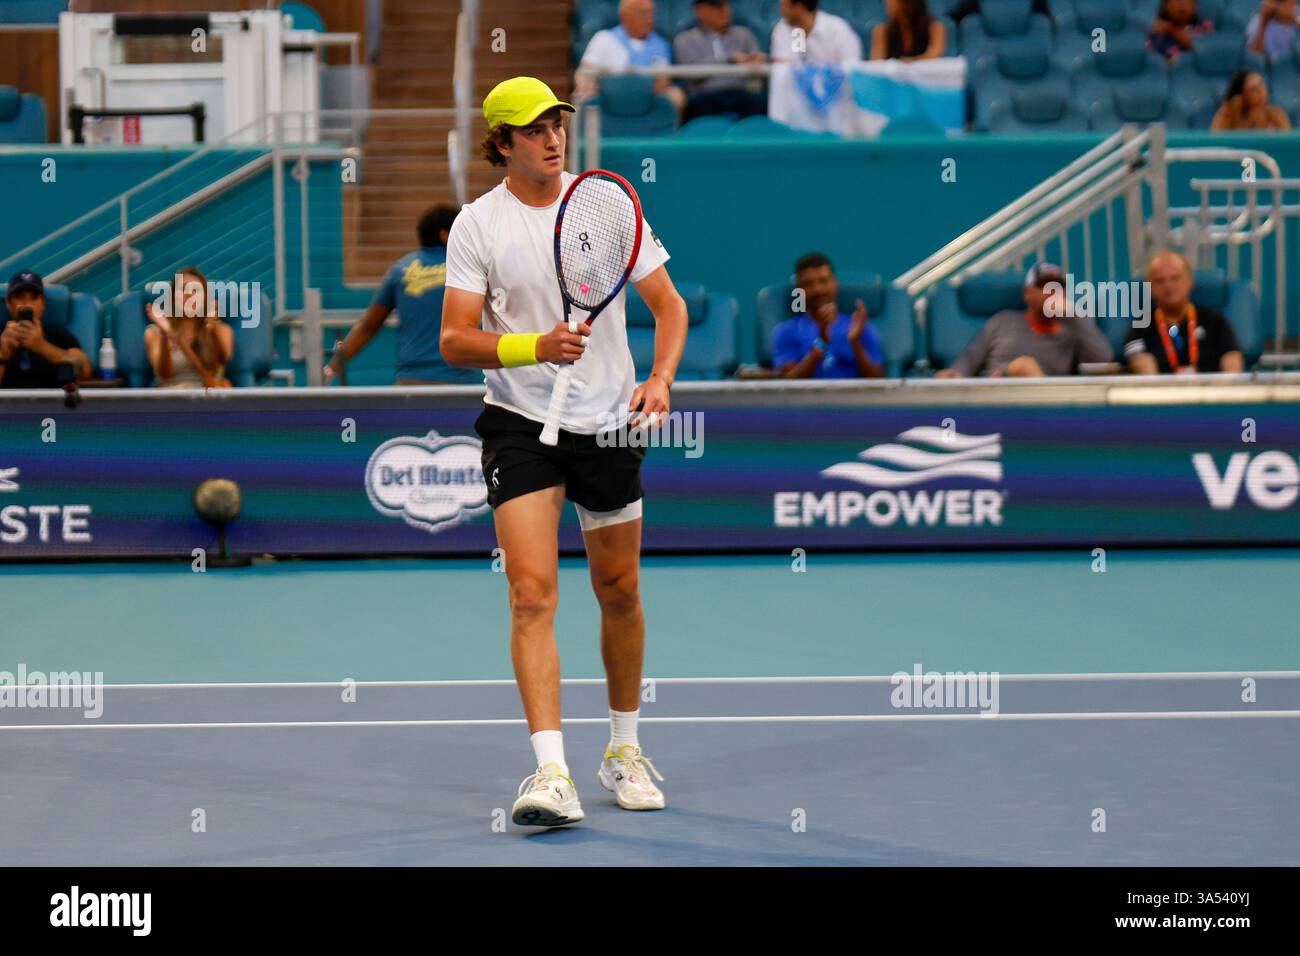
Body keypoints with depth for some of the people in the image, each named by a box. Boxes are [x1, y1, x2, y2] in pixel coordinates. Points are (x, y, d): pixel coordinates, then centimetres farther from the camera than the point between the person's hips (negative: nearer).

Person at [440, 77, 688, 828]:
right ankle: (552, 775, -20)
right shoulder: (476, 224, -5)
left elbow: (669, 304, 6)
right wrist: (536, 347, -24)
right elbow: (455, 340, -8)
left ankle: (625, 750, 31)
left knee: (620, 592, 12)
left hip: (608, 423, 3)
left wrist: (661, 379, -11)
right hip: (520, 424, -2)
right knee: (533, 593, -15)